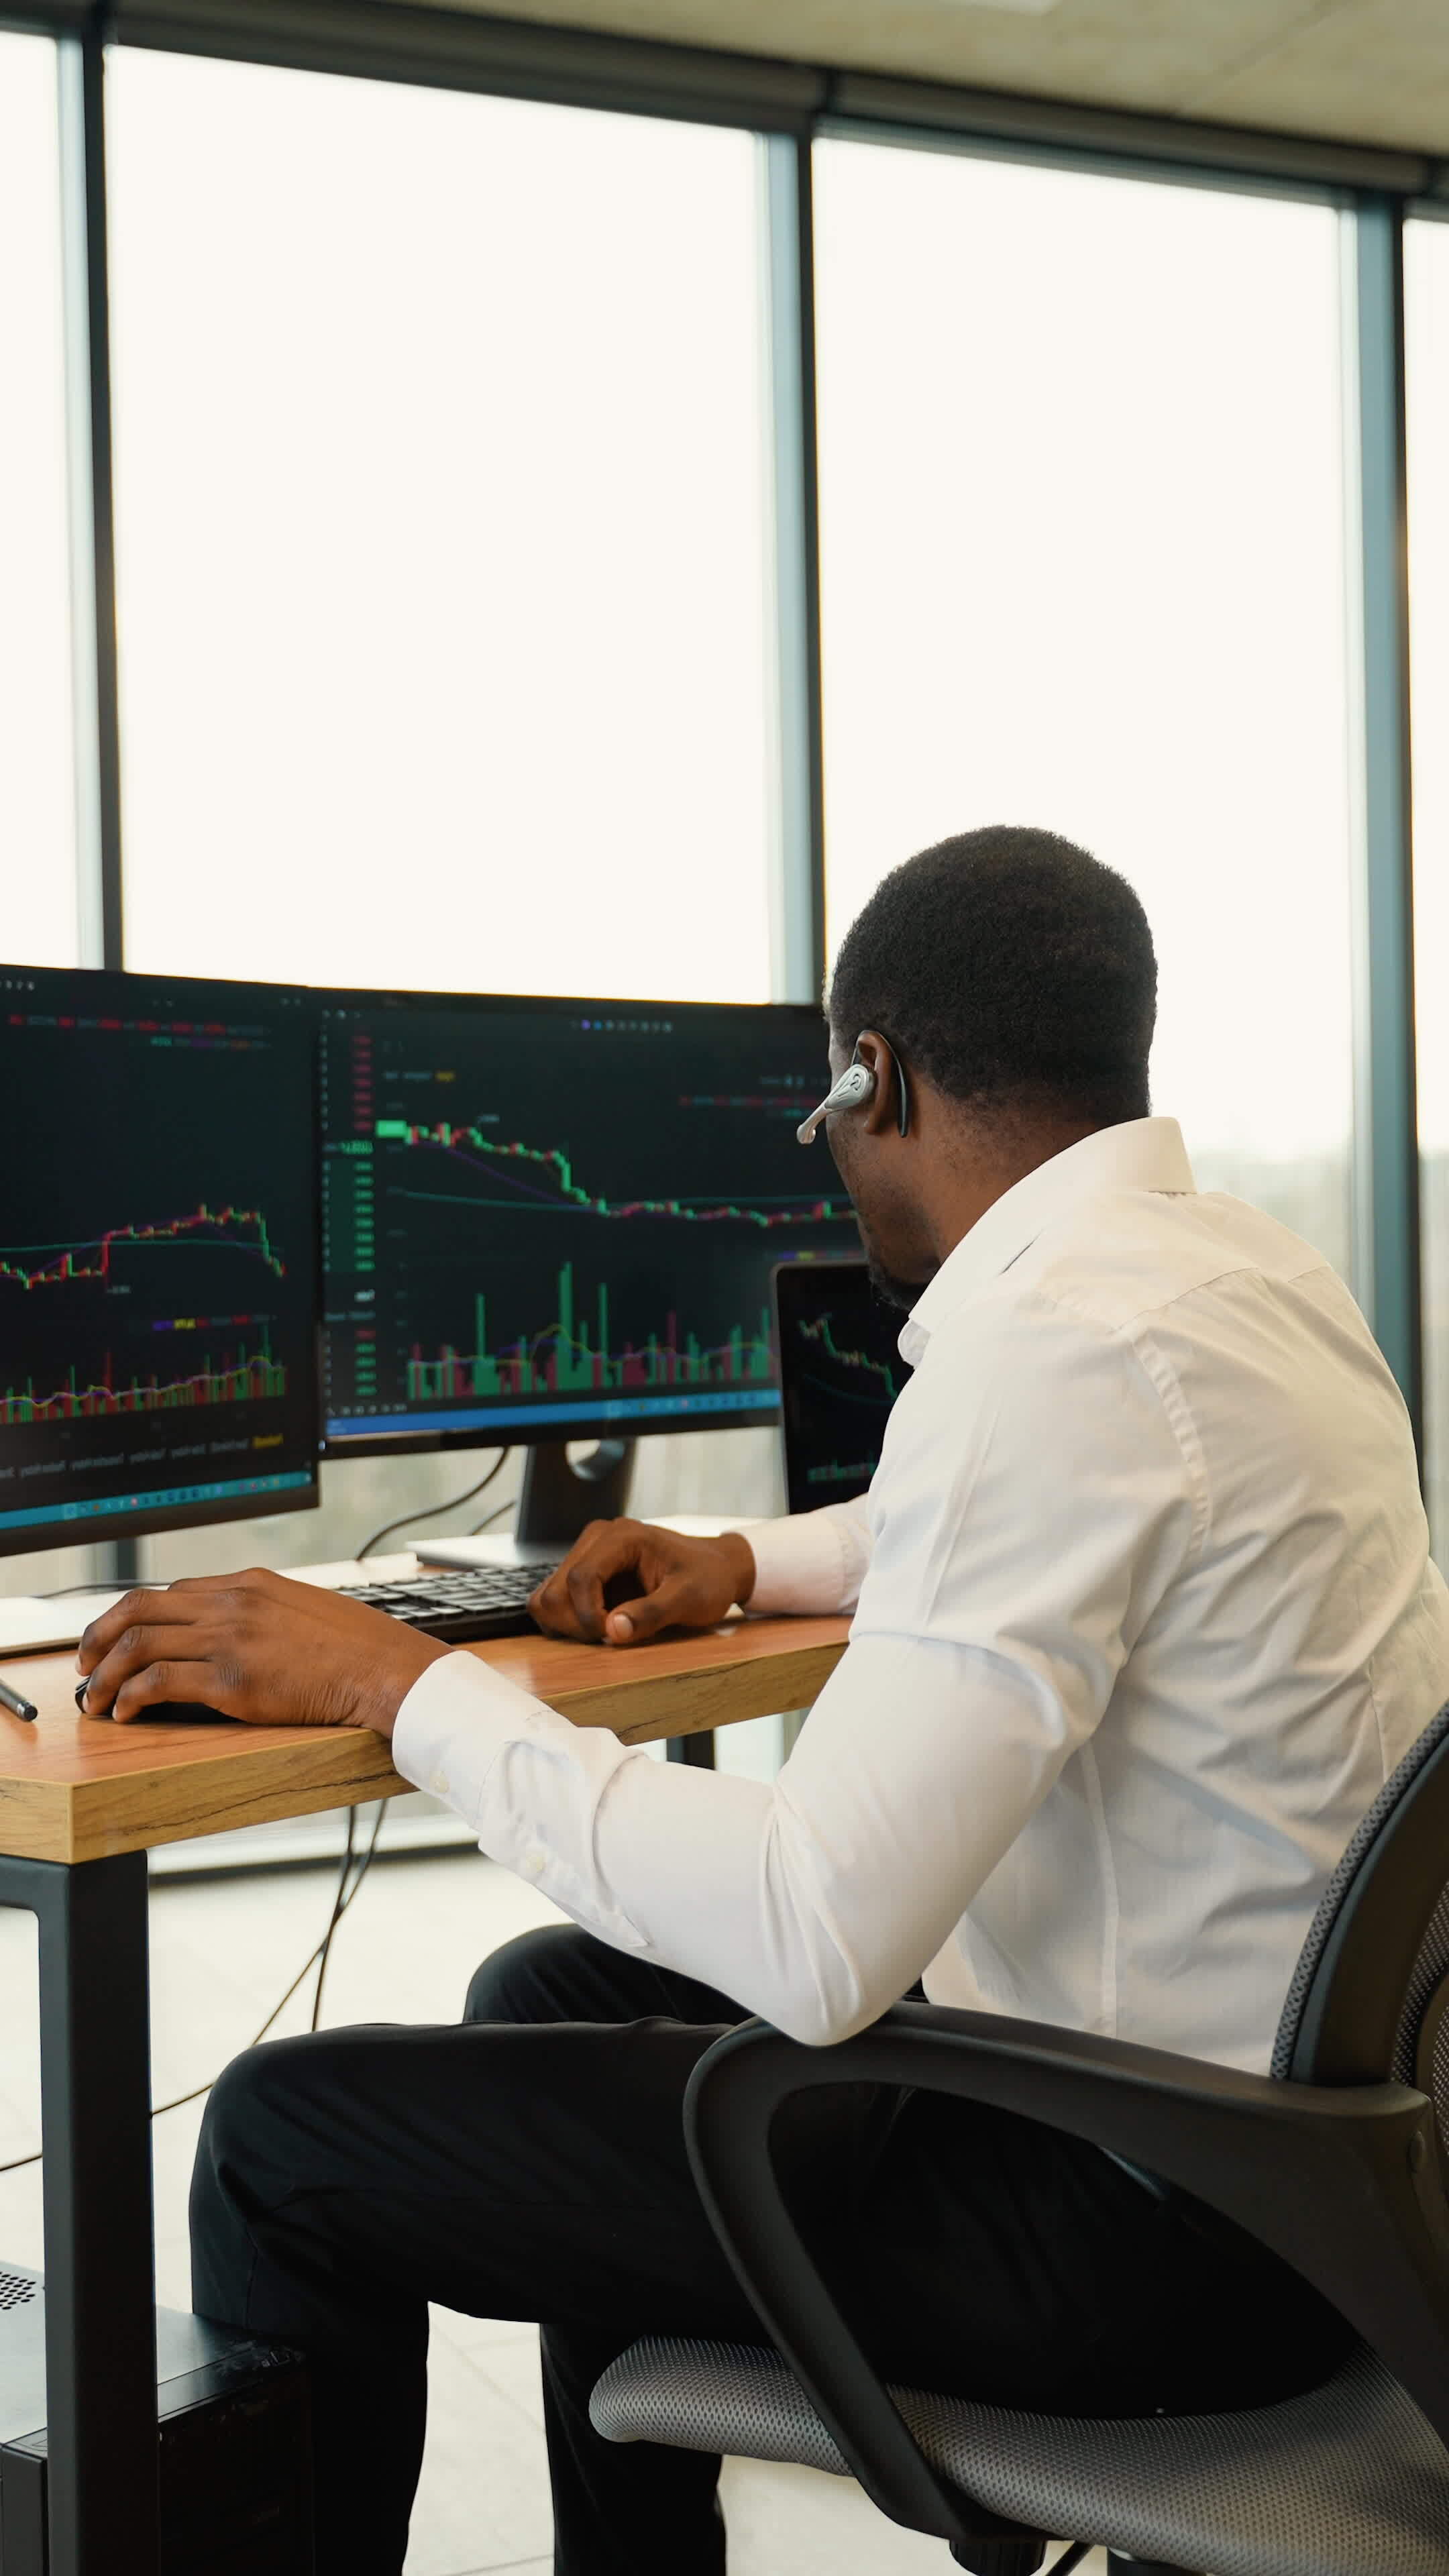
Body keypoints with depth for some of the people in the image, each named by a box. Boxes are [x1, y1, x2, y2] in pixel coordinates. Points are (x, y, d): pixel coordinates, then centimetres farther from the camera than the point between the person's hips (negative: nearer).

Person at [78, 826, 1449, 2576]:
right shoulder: (1235, 1256, 6)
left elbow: (816, 1945, -30)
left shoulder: (1056, 1343, -25)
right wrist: (747, 1563, 19)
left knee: (292, 2133, -6)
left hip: (1156, 2225, -10)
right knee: (556, 1991, 25)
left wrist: (397, 1683, -20)